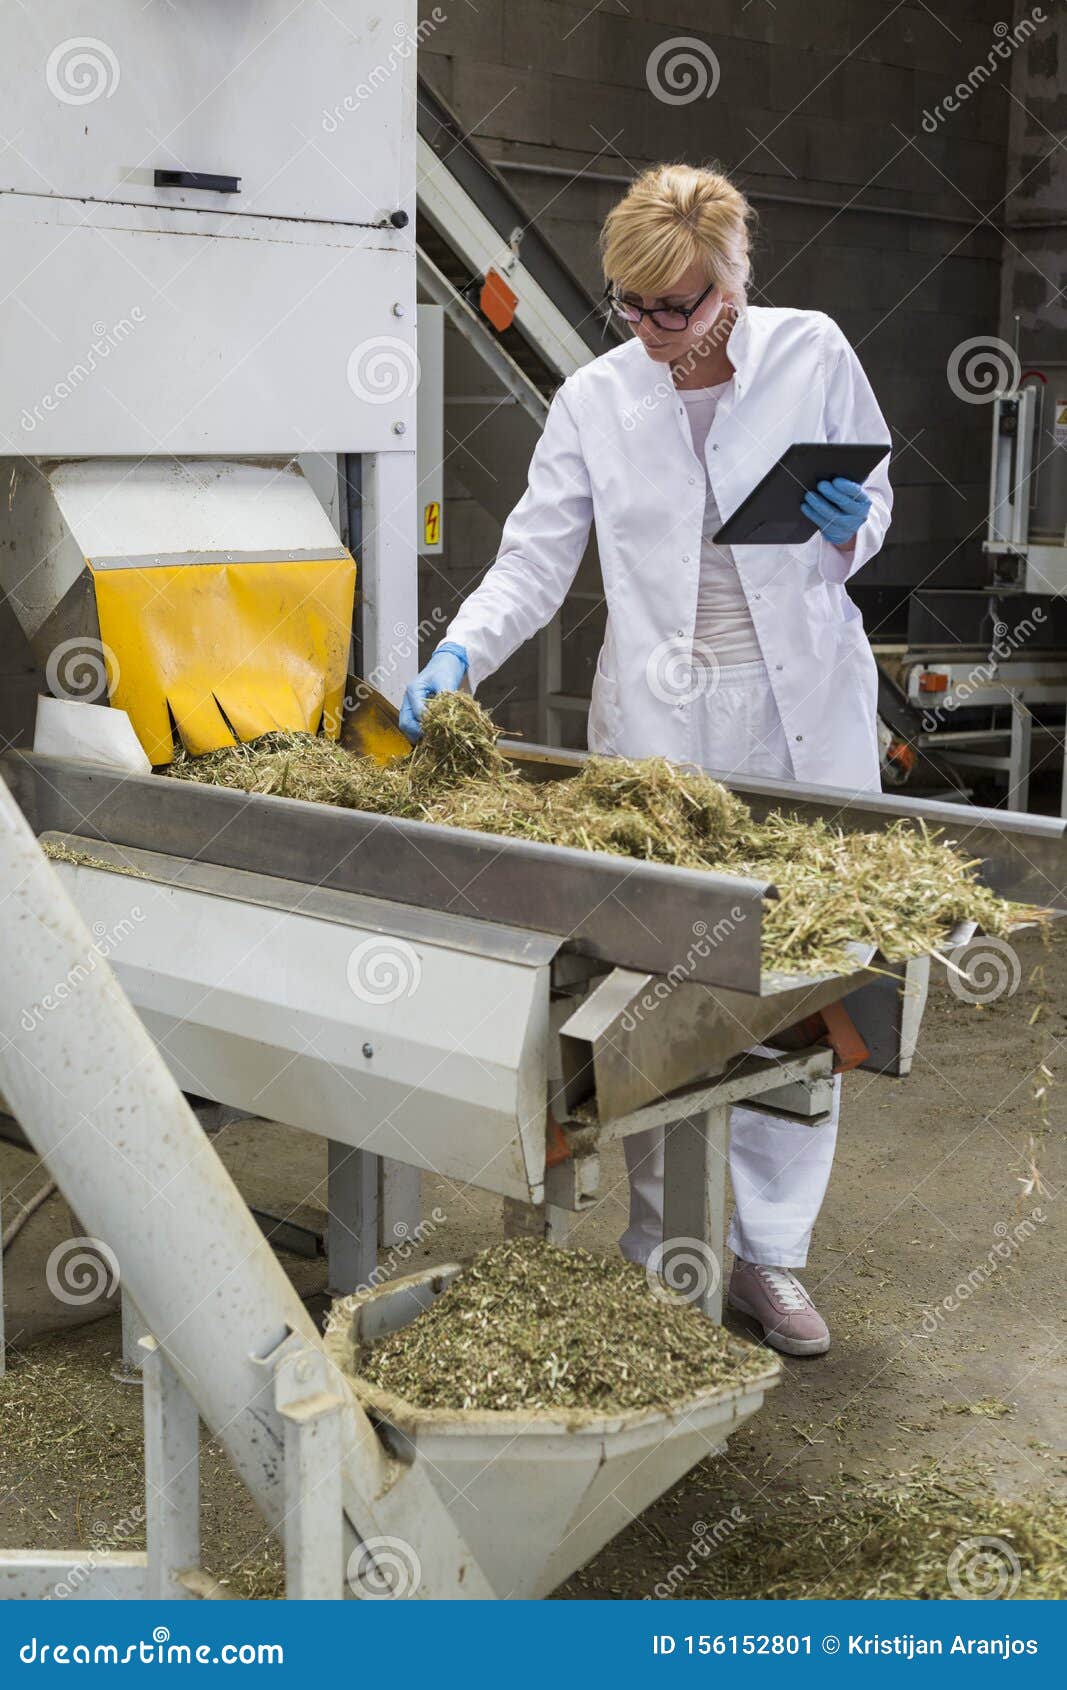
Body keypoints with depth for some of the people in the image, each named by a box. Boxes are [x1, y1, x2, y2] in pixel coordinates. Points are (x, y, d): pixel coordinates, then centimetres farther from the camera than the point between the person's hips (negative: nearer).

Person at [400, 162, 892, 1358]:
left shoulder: (813, 354, 2)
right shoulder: (594, 399, 3)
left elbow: (877, 496, 14)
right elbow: (535, 560, 3)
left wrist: (850, 530, -10)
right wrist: (459, 655, -14)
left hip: (805, 717, 0)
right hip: (658, 724, 0)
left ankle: (770, 1253, 16)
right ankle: (664, 1250, 14)